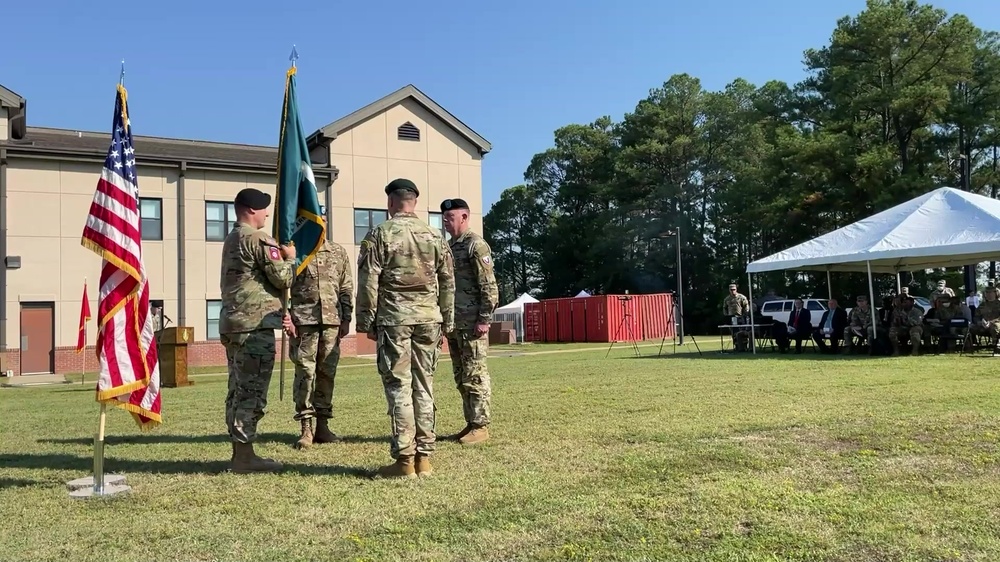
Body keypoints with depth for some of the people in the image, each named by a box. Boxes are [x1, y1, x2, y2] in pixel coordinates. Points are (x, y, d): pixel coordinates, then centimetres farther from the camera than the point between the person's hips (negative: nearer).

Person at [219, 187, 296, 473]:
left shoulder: (230, 240, 19)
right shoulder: (259, 239, -11)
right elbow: (284, 279, -12)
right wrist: (289, 257, 6)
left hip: (232, 323, 10)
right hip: (255, 325, -10)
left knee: (238, 390, 12)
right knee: (252, 392, -6)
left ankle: (239, 452, 18)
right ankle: (245, 455, -3)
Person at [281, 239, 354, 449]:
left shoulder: (338, 252, 14)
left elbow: (346, 287, 14)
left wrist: (346, 319, 8)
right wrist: (286, 315, -7)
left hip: (332, 320, 3)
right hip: (303, 320, -3)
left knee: (327, 372, 5)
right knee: (305, 371, -4)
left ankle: (323, 425, 14)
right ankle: (305, 428, 1)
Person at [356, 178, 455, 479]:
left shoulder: (380, 234, -2)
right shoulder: (435, 236, 10)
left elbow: (368, 282, -5)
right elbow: (448, 283, 11)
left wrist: (366, 322, 2)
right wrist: (446, 324, 17)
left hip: (394, 319, -4)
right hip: (428, 318, 4)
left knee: (399, 387, -1)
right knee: (424, 387, 8)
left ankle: (404, 460, 0)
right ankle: (424, 457, 12)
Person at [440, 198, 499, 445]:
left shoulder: (476, 245, -8)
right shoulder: (449, 246, 17)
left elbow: (489, 286, -13)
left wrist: (485, 320, -18)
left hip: (472, 323, -9)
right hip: (454, 323, 9)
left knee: (475, 376, -4)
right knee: (461, 377, 11)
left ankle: (481, 426, 2)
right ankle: (471, 423, 19)